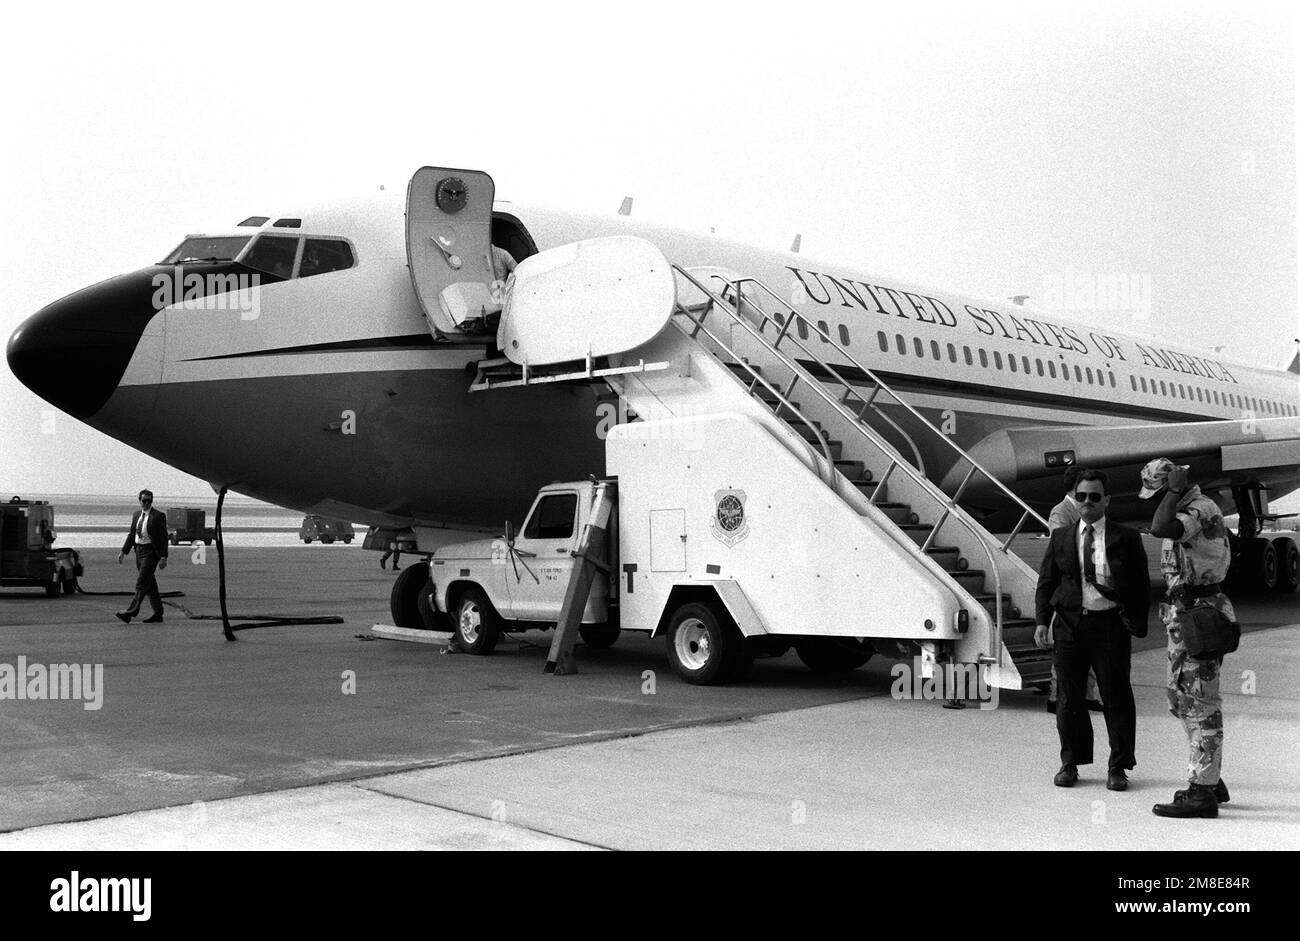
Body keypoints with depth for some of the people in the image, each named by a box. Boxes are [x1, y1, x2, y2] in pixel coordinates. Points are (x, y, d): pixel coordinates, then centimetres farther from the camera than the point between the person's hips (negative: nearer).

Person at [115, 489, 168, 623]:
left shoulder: (158, 516, -8)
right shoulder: (137, 515, 13)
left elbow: (163, 538, -10)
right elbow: (132, 534, 19)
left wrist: (163, 557, -16)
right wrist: (123, 551, 14)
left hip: (151, 552, -8)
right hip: (139, 551, 8)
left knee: (141, 583, -12)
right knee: (149, 584, 11)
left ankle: (130, 612, -16)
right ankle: (158, 614, 16)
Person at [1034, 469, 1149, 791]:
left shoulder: (1126, 538, 3)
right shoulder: (1061, 537, 10)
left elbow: (1141, 586, 3)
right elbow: (1046, 582, 9)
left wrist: (1136, 626, -6)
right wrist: (1042, 622, -2)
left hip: (1110, 624, -2)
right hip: (1069, 624, 2)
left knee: (1116, 698, 2)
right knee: (1069, 698, 8)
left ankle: (1118, 768, 14)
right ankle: (1070, 763, 22)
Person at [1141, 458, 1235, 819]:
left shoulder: (1202, 508, -18)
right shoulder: (1185, 510, 15)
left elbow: (1159, 528, -36)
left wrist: (1175, 490, -23)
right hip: (1182, 613, 11)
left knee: (1199, 703, -6)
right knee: (1180, 697, 16)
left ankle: (1202, 792, -1)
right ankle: (1211, 779, 26)